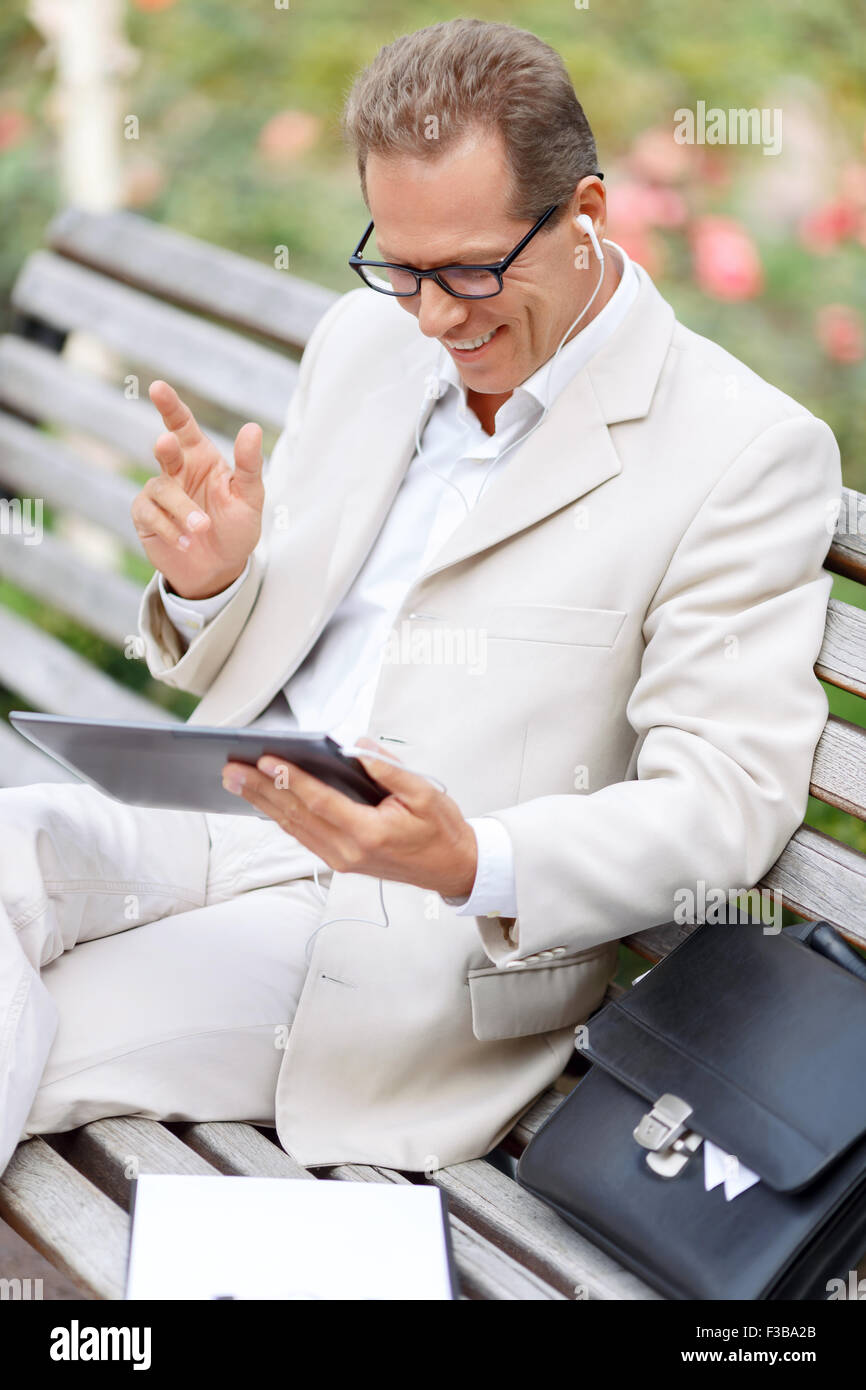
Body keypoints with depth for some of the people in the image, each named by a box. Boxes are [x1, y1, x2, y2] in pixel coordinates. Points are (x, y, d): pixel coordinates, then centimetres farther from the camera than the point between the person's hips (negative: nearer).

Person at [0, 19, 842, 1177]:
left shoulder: (748, 451, -8)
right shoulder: (366, 337, 11)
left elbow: (729, 805, -12)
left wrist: (470, 860, -29)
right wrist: (209, 584, -9)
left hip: (426, 928, -5)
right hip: (219, 827, 6)